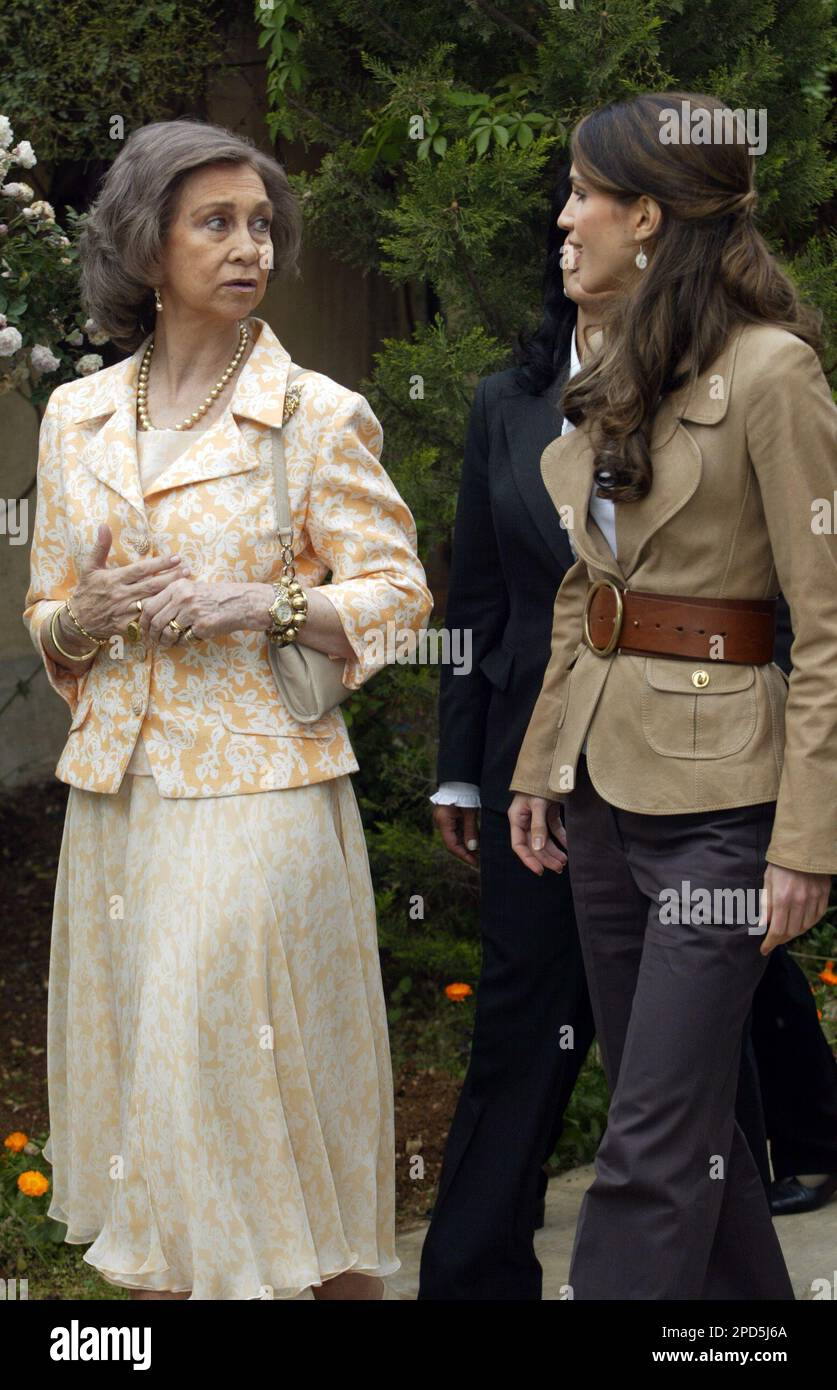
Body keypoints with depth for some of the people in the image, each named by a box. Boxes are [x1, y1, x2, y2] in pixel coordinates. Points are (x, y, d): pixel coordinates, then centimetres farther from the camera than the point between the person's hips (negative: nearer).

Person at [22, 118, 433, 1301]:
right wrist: (90, 614, -8)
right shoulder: (78, 418, 9)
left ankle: (343, 1276, 12)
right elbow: (47, 616, 15)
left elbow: (397, 594, -3)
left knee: (263, 1075, -4)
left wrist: (264, 604, -18)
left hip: (261, 791, -4)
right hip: (120, 792, 4)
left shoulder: (319, 415, -3)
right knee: (143, 1071, 8)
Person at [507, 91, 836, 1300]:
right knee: (682, 1100, 17)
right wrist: (541, 765, 15)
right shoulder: (617, 368, 11)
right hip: (606, 781, 9)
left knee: (654, 1141, -6)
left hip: (715, 798, -8)